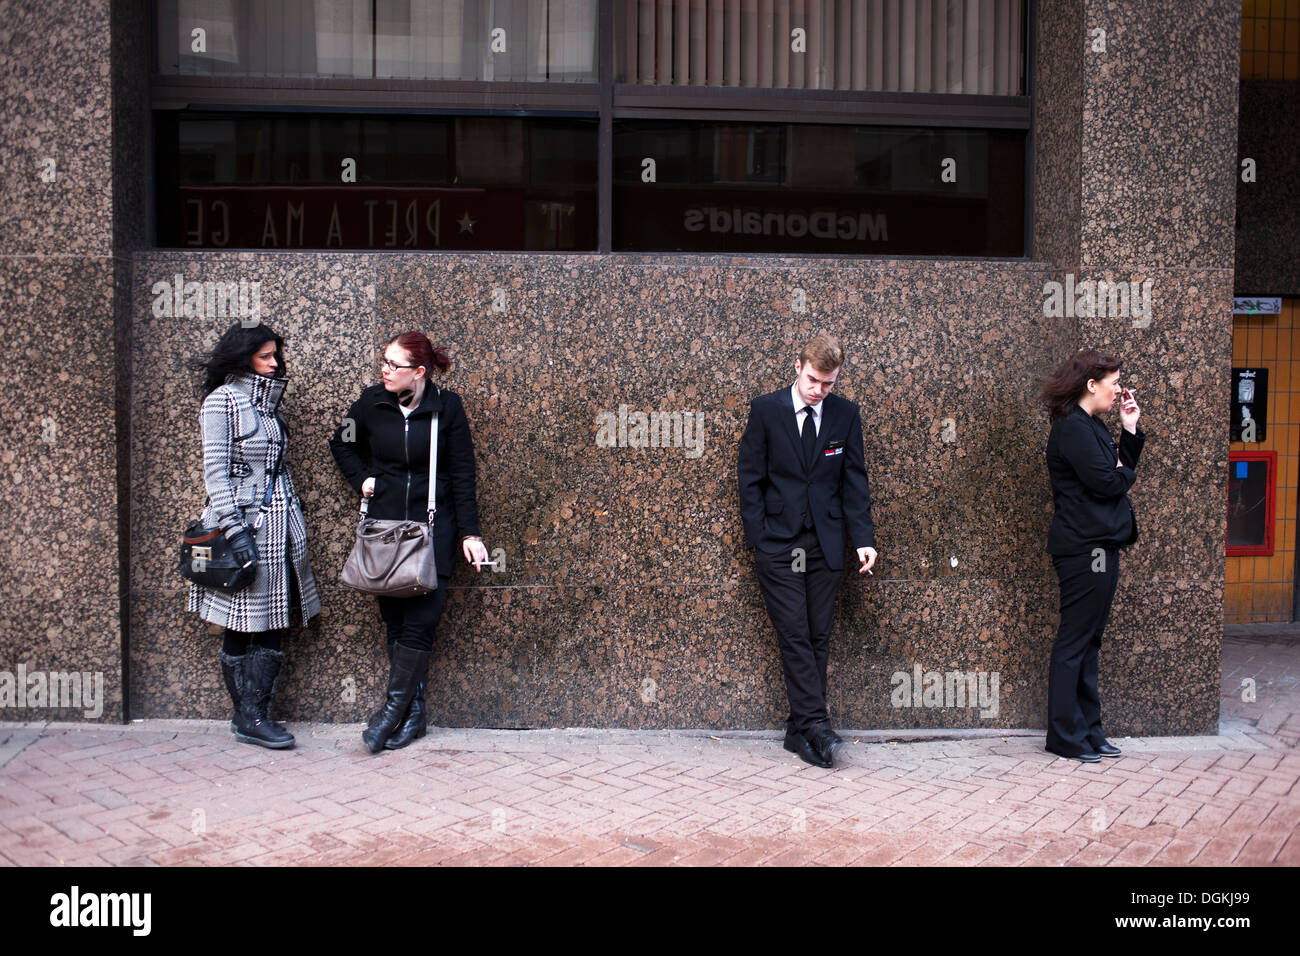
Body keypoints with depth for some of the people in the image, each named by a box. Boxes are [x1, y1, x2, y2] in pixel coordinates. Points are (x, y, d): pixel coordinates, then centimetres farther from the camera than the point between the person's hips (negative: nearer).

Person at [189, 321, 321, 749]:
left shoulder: (268, 402, 16)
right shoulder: (222, 400, -7)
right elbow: (215, 471, -11)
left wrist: (295, 520, 15)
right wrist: (235, 529, -18)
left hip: (280, 523, 7)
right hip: (244, 523, -7)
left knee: (272, 625, 6)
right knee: (242, 626, 2)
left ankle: (255, 715, 12)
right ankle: (248, 718, 11)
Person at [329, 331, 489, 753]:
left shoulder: (446, 406, -5)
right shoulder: (372, 402, 2)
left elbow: (462, 473, -2)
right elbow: (342, 442, 22)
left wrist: (470, 533, -4)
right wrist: (362, 478, 6)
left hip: (432, 526, -3)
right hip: (384, 524, 3)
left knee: (420, 621, -7)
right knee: (395, 621, 4)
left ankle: (393, 710, 2)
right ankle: (414, 713, 12)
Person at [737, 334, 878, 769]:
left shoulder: (846, 415, 5)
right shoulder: (765, 410, -2)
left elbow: (855, 480, 7)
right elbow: (750, 478, 0)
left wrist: (863, 538, -3)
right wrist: (758, 538, -7)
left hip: (824, 545, 3)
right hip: (778, 542, -2)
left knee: (818, 638, 3)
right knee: (794, 636, -8)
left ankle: (799, 731, 11)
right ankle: (815, 723, -6)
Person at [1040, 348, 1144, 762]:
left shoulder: (1091, 426, 17)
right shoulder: (1072, 428, -14)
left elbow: (1122, 469, 15)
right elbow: (1107, 482, -20)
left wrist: (1130, 428, 10)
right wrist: (1125, 473, 1)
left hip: (1099, 546, 10)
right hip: (1085, 547, -10)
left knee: (1087, 641, 13)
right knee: (1074, 642, -3)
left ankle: (1087, 730, 21)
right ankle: (1065, 735, 5)